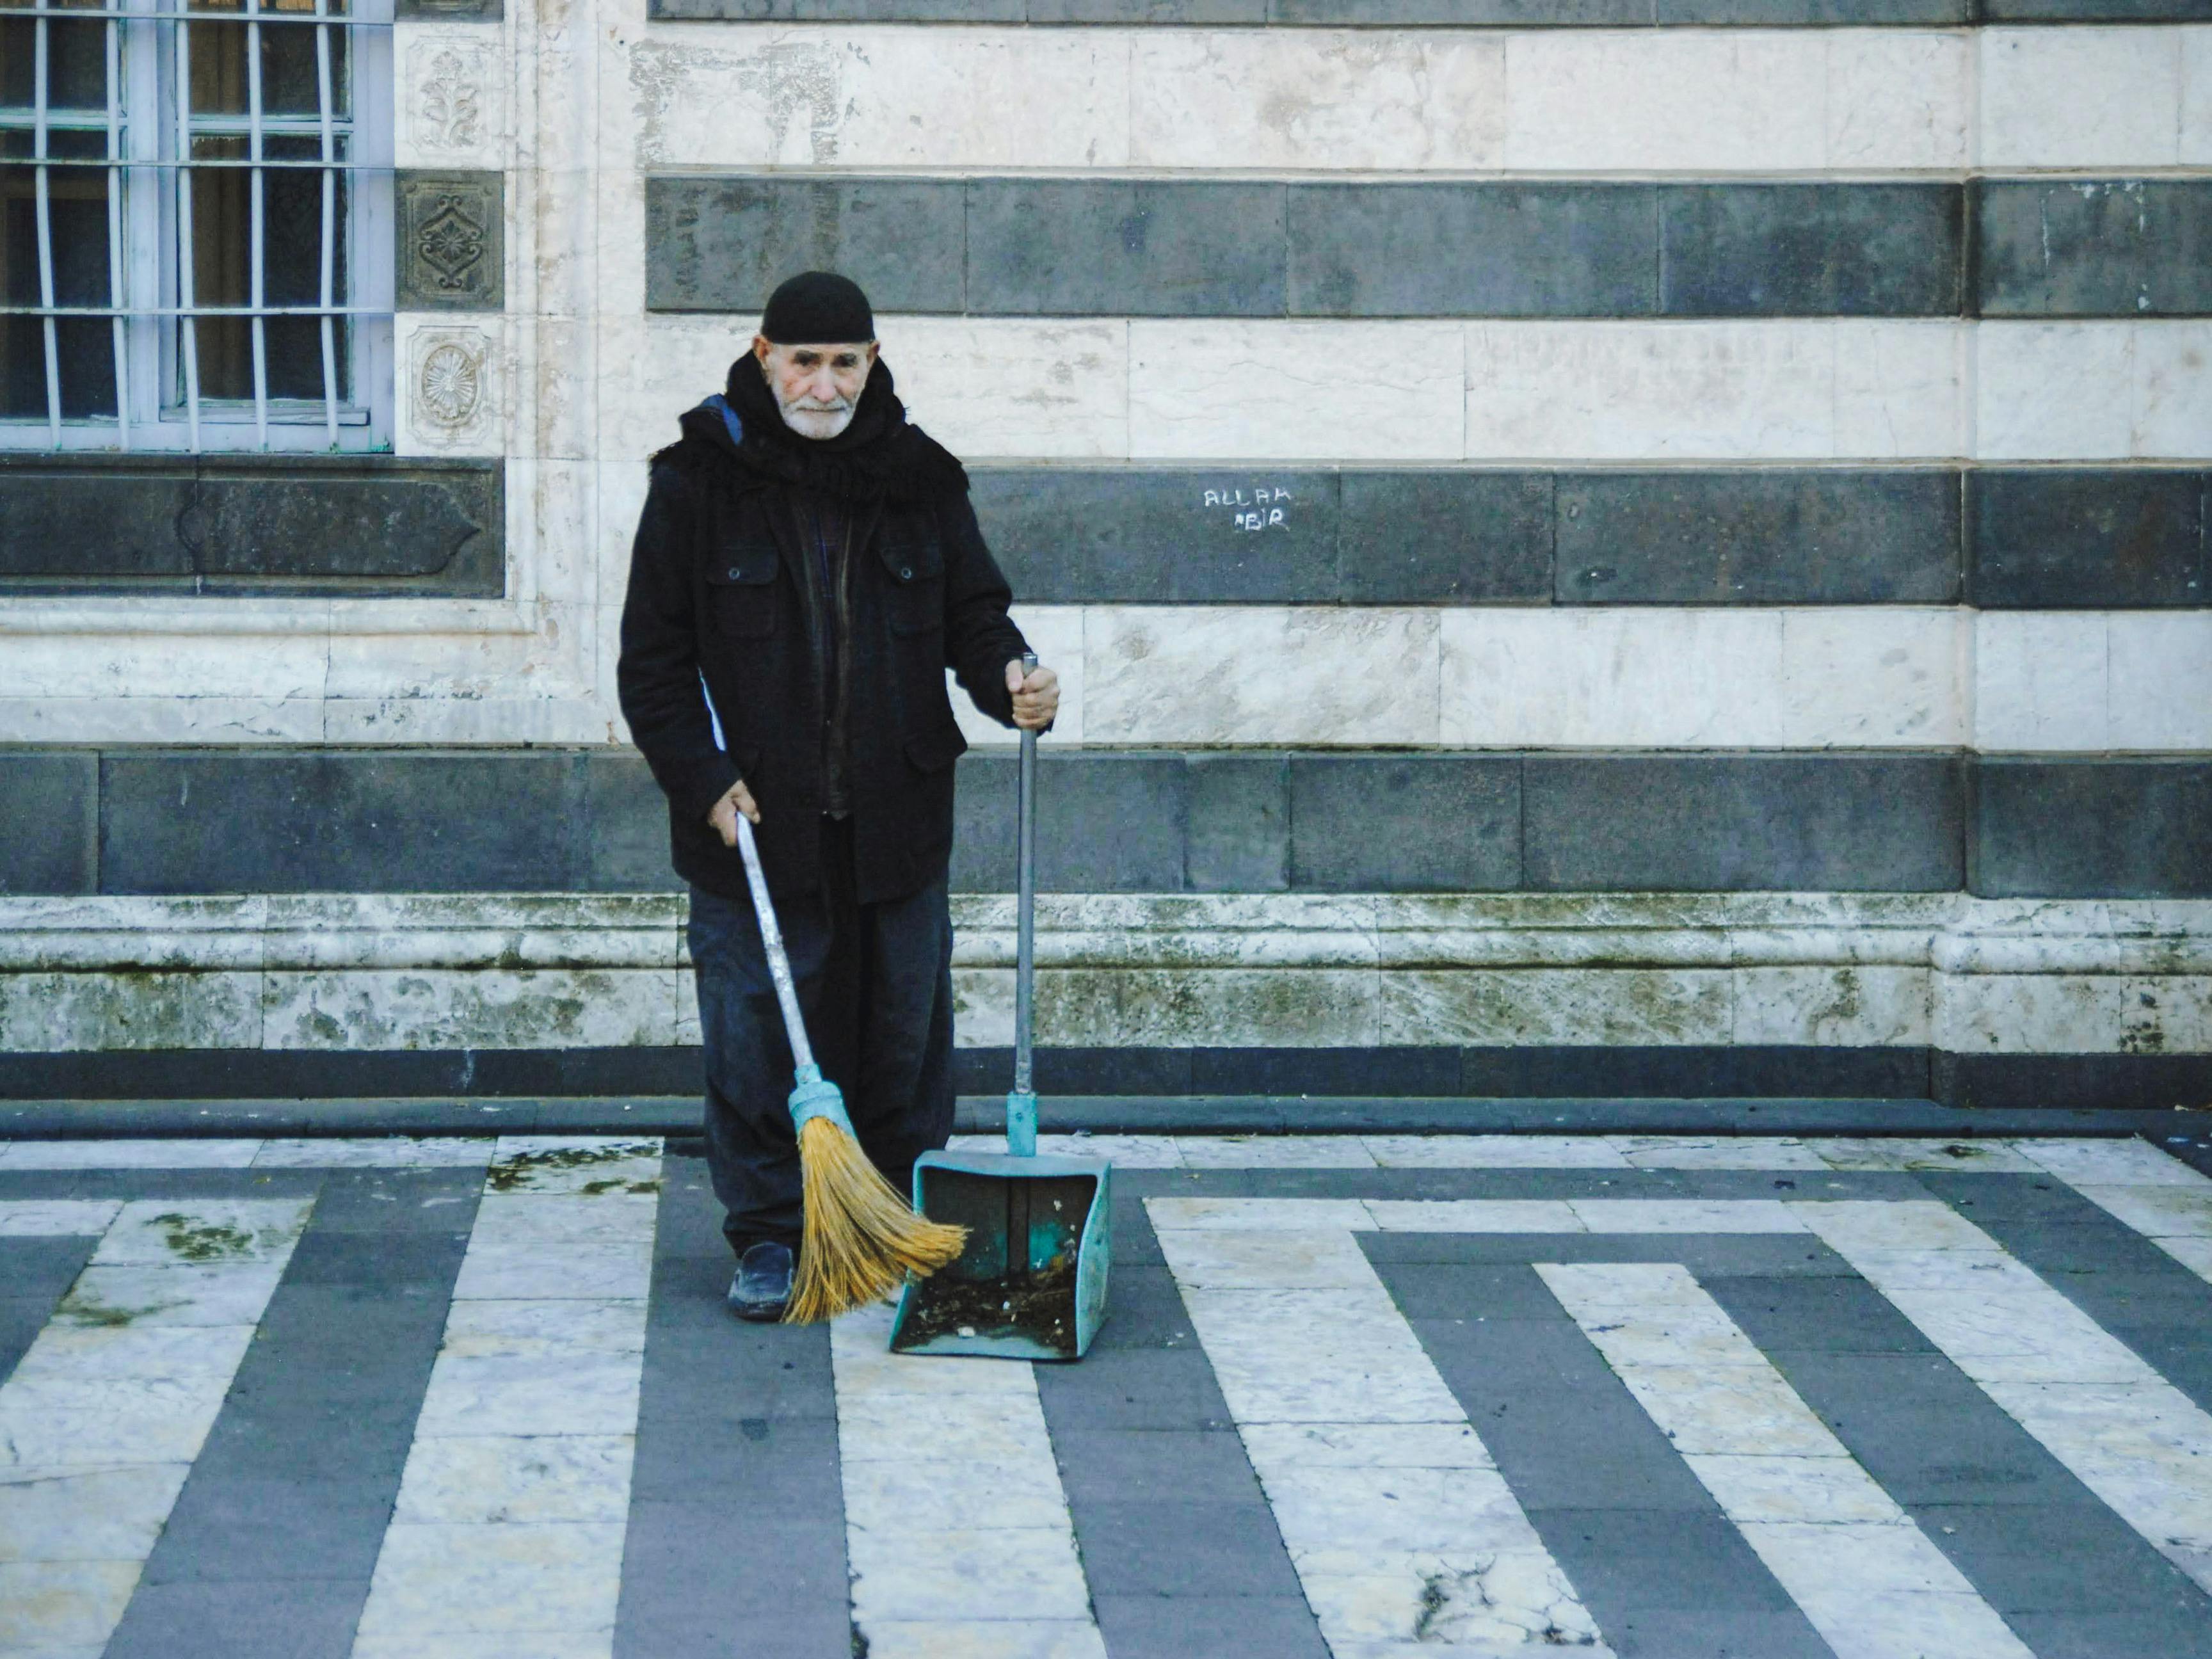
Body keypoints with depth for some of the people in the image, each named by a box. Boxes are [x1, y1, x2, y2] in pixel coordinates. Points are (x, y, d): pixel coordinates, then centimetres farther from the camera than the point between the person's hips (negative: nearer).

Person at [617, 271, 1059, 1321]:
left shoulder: (919, 478, 4)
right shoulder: (698, 479, -4)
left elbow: (973, 613, 10)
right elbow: (653, 655, -1)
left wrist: (1012, 681, -12)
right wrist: (703, 780, -9)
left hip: (895, 820, 2)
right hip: (752, 821, -2)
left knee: (903, 1031, 10)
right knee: (755, 1038, 2)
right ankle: (768, 1238, 15)